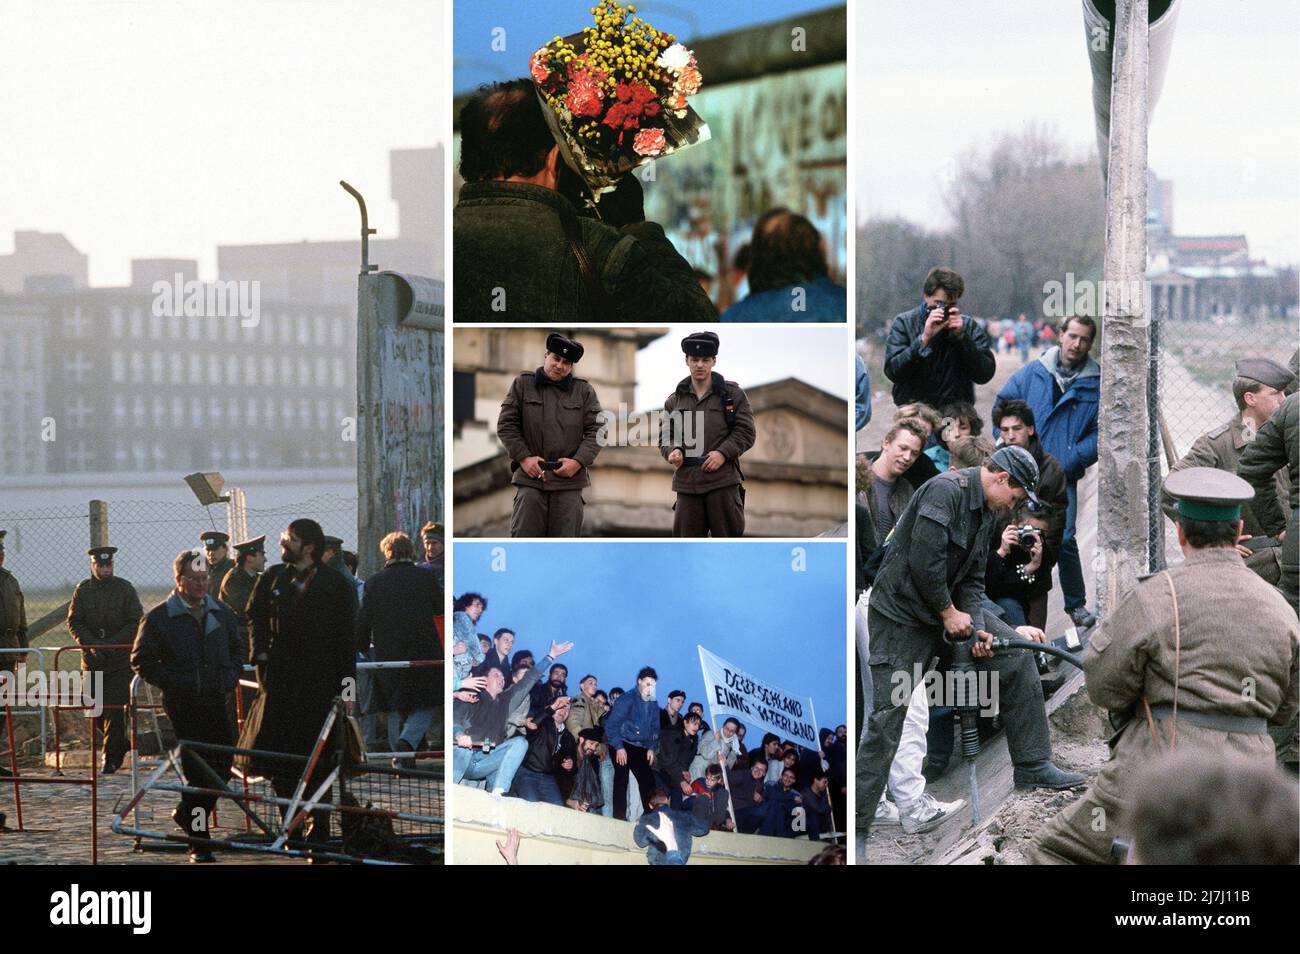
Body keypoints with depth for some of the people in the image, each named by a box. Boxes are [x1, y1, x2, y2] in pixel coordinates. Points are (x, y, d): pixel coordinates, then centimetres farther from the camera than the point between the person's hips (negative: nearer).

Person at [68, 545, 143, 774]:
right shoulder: (82, 590, 5)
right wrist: (91, 643, -11)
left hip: (120, 658, -3)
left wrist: (113, 643, -13)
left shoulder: (125, 589, 0)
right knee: (95, 710, 5)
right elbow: (74, 622, 5)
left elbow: (136, 622, -2)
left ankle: (111, 758, -2)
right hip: (92, 659, 3)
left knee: (115, 710, -9)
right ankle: (122, 744, 26)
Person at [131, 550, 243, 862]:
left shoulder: (222, 613, 11)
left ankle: (187, 814, 29)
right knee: (197, 773, -6)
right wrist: (171, 684, -10)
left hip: (217, 703, 5)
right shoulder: (158, 618, -4)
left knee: (222, 770, 3)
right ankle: (199, 844, 2)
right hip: (183, 707, -5)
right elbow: (141, 660, -1)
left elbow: (238, 649, 23)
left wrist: (230, 677, 6)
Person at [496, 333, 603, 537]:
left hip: (569, 478, 1)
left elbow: (595, 430, 6)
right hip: (530, 476, -1)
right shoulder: (523, 384, 7)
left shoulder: (584, 390, 9)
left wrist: (579, 461, -7)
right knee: (525, 535, -5)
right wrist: (524, 457, -5)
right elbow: (506, 425, 6)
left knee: (566, 535, 1)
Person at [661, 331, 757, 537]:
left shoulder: (731, 394, 5)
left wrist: (723, 453, -13)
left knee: (726, 534, -2)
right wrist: (673, 451, -6)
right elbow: (665, 437, 17)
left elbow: (746, 431, 1)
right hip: (687, 482, 3)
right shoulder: (675, 400, 14)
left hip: (723, 482, -3)